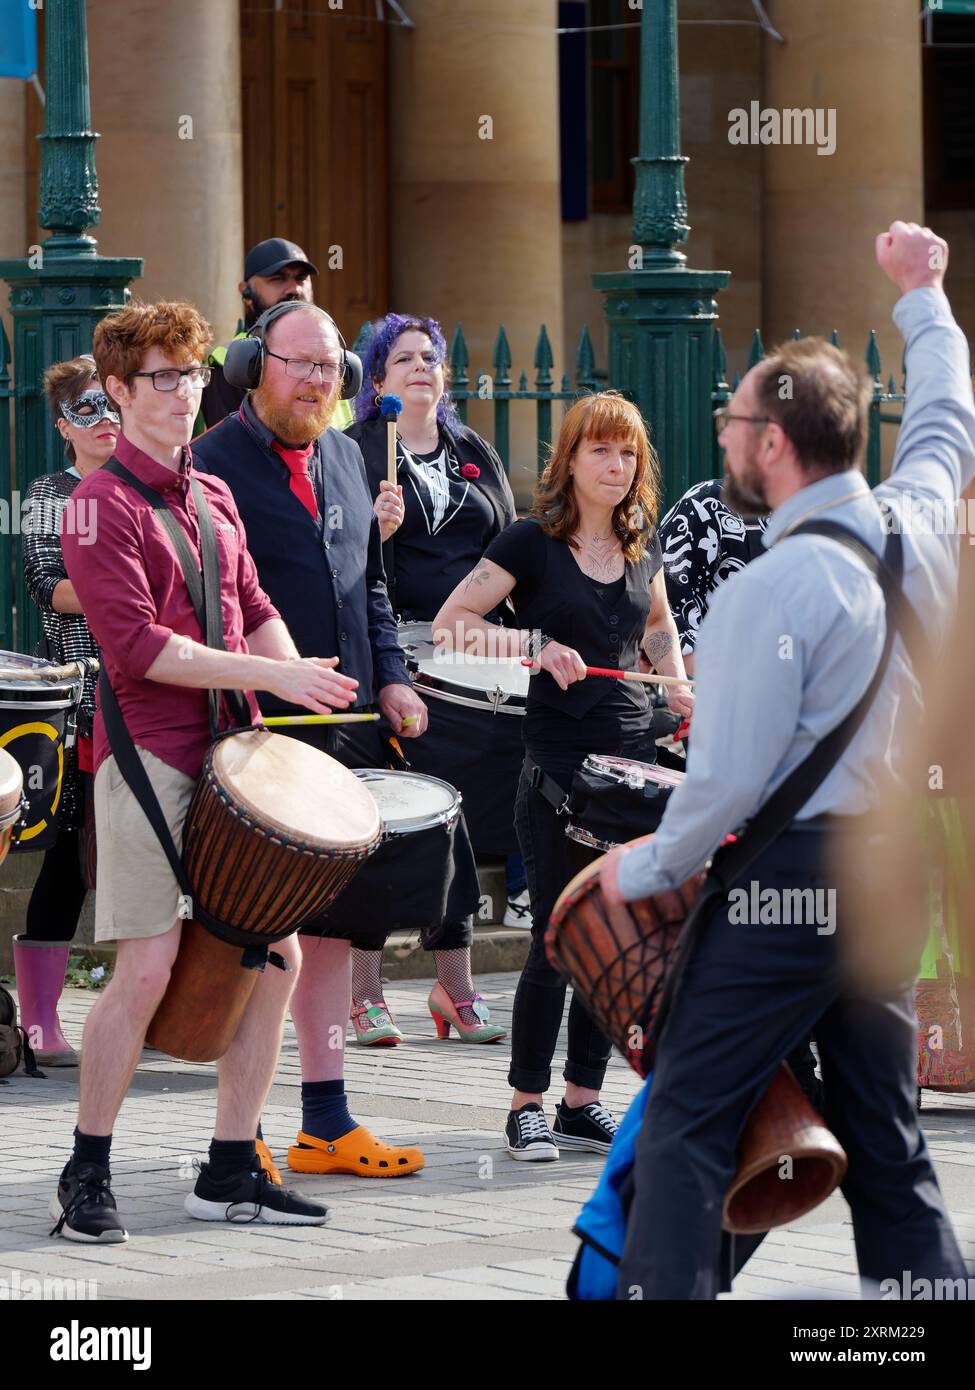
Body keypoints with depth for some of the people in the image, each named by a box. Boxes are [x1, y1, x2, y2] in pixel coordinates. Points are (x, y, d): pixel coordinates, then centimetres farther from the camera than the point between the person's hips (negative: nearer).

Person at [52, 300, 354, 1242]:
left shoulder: (214, 497, 16)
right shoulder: (102, 503, -8)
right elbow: (138, 647, -16)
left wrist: (296, 676, 1)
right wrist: (271, 674, -18)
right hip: (151, 756, -7)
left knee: (276, 956, 4)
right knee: (148, 967, -11)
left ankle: (231, 1172, 13)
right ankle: (86, 1175, 2)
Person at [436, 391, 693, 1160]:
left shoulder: (643, 544, 11)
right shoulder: (532, 542, -5)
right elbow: (452, 621, -6)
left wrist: (678, 685, 11)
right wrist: (536, 646, -17)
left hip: (633, 751, 5)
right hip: (558, 758, -5)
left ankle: (585, 1099, 15)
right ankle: (528, 1105, 4)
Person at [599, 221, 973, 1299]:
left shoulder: (769, 592, -17)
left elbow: (728, 782, -18)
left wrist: (642, 872, -2)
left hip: (790, 880, -8)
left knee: (687, 1129, -6)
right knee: (888, 1145, 12)